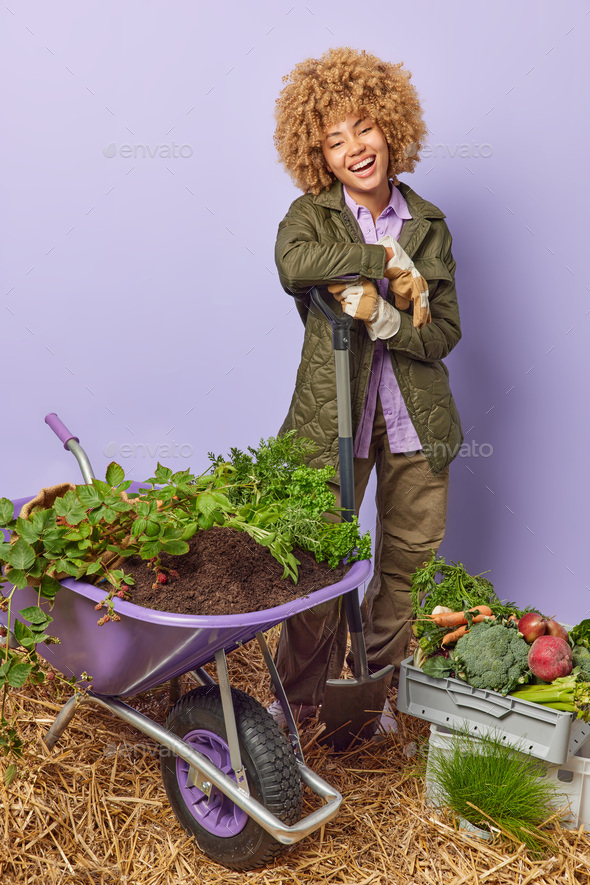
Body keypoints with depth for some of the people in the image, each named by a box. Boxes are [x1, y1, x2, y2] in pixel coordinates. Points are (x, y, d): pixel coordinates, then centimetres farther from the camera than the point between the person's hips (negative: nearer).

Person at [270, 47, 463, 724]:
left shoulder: (427, 223, 6)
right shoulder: (311, 213, -1)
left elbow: (445, 331, 0)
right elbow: (293, 263, -27)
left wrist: (384, 317, -18)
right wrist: (388, 262, -20)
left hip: (415, 419, 3)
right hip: (334, 417, -3)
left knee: (410, 560, 11)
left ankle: (382, 685, 34)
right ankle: (299, 699, 25)